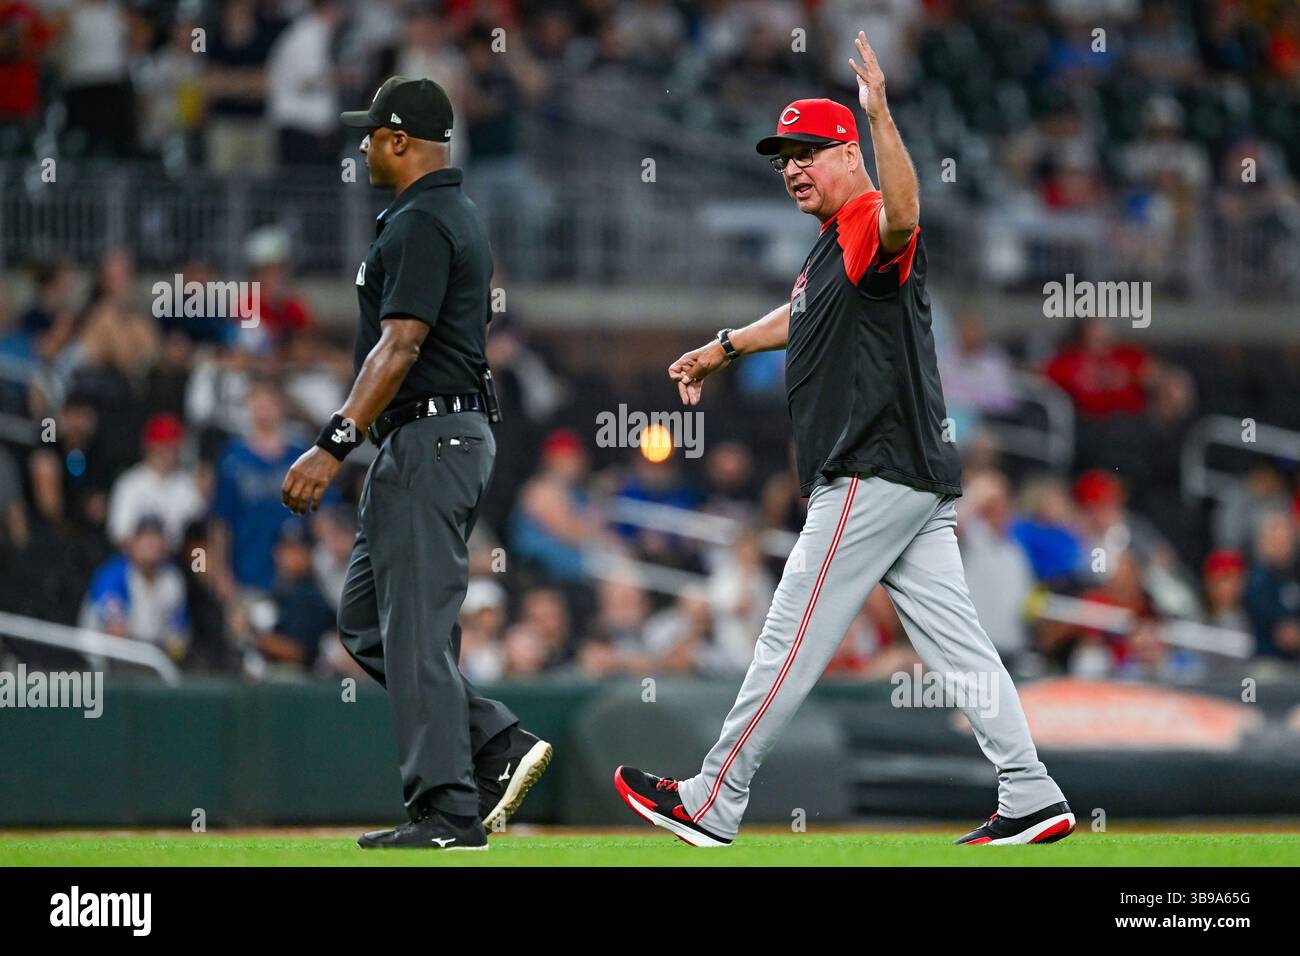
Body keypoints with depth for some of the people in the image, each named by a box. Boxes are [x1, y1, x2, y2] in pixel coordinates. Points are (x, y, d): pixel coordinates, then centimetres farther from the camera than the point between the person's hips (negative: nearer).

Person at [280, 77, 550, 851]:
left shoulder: (420, 224, -14)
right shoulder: (459, 216, 19)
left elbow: (399, 347, -23)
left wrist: (334, 445, -27)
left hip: (427, 439, -11)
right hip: (457, 434, 11)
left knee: (418, 630, -9)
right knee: (366, 621, 13)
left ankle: (447, 813, -8)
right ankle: (498, 746, 9)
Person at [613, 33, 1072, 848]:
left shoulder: (872, 225, -11)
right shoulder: (837, 242, 21)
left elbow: (903, 215, -38)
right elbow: (806, 315, 41)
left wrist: (881, 116, -49)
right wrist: (725, 348, 53)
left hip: (875, 477, -10)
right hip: (917, 480, 10)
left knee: (792, 644, -3)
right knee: (957, 644, 6)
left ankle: (710, 807, 3)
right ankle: (1032, 800, 2)